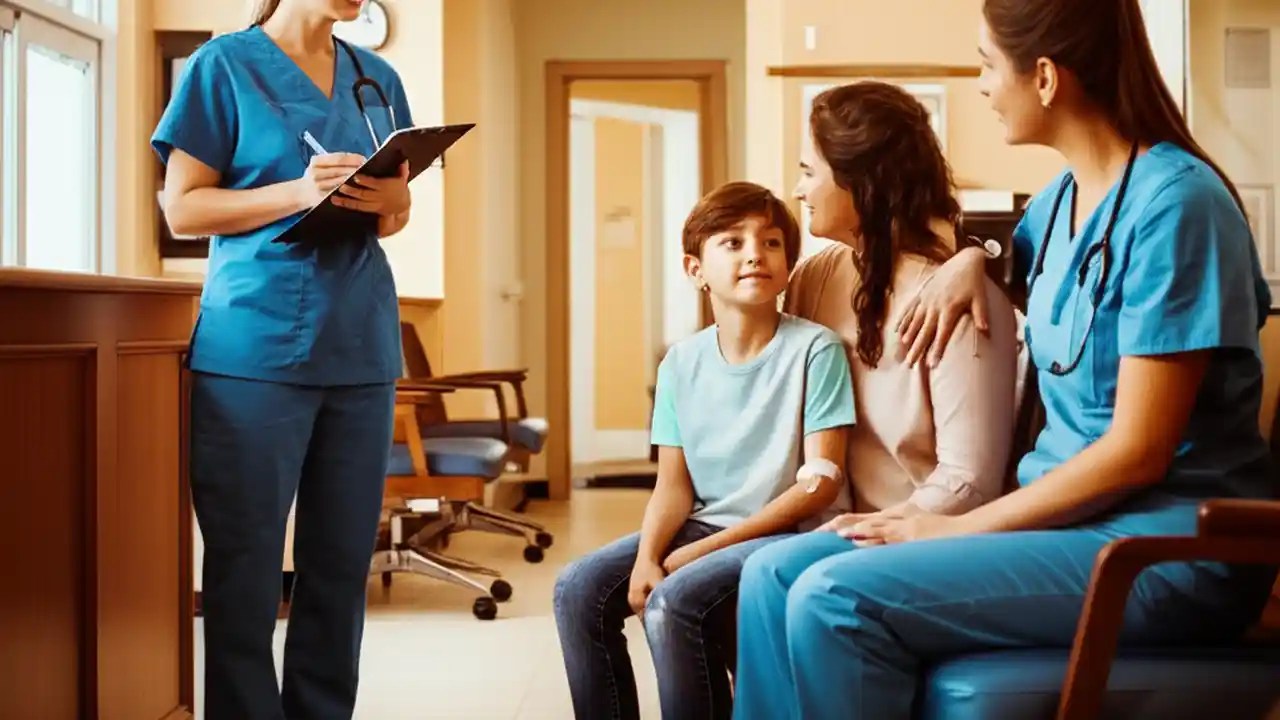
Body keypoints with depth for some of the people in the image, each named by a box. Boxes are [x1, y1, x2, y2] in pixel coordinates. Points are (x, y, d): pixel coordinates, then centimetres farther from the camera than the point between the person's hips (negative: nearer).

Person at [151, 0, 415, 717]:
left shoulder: (378, 78, 14)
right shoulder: (226, 63, 1)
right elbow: (183, 207, -3)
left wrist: (391, 199, -4)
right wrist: (298, 192, -17)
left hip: (361, 349, 5)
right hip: (256, 349, -4)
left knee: (342, 565, 7)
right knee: (246, 570, 0)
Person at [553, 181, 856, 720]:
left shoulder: (814, 349, -11)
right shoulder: (681, 362, 3)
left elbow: (821, 484, -14)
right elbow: (673, 486, 4)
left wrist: (705, 550, -16)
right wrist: (646, 556, -18)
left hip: (793, 534, -6)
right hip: (704, 527, 6)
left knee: (674, 602, -28)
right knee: (579, 589, -9)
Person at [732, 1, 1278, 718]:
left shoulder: (1174, 201, -16)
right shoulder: (1063, 199, 10)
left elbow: (1139, 452, -18)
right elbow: (1015, 257, 38)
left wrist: (960, 528, -12)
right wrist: (972, 258, 14)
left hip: (1168, 545, -8)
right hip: (1068, 513, 8)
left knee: (836, 599, -25)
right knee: (775, 574, -6)